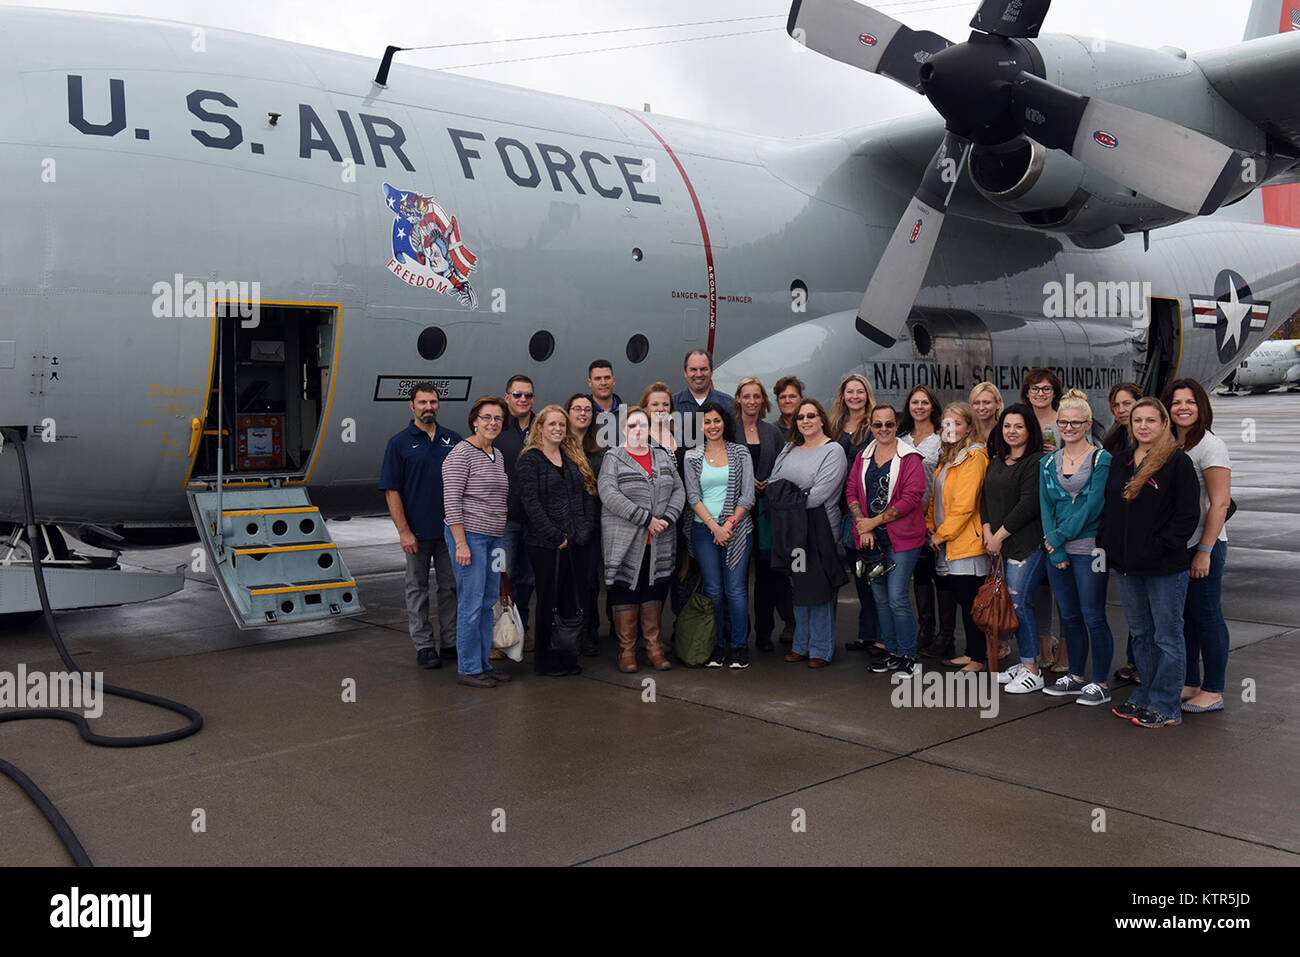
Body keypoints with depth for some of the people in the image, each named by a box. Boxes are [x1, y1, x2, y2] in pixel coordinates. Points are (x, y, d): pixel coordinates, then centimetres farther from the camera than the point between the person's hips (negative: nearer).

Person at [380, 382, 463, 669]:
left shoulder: (453, 439, 6)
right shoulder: (400, 443, -4)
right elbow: (391, 491, -6)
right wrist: (403, 531, -12)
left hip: (450, 528, 3)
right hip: (417, 531, -3)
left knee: (451, 586, 10)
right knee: (418, 589, 6)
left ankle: (452, 641, 20)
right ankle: (424, 645, 14)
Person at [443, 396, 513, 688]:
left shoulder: (498, 455, 14)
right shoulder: (462, 454, -10)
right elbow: (451, 501, -15)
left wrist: (504, 537, 17)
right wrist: (461, 543, -19)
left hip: (494, 537, 8)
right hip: (468, 534, -8)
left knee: (489, 601, 12)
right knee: (471, 603, -5)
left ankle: (483, 663, 21)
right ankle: (468, 668, 4)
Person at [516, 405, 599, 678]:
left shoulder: (575, 457, 15)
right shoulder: (529, 459, -4)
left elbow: (588, 495, 13)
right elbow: (531, 503, -12)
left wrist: (586, 529, -1)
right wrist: (555, 536, -15)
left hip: (576, 542, 5)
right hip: (545, 543, -5)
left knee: (574, 599, 7)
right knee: (549, 600, 1)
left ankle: (568, 656, 17)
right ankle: (545, 660, 13)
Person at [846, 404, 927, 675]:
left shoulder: (909, 458, -5)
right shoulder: (862, 457, 12)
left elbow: (911, 498, -13)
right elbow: (852, 492, 8)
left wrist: (875, 521, -12)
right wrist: (863, 527, -6)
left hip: (901, 538, -5)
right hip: (870, 538, 5)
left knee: (897, 597, -8)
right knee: (880, 597, 11)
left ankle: (908, 656, 5)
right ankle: (892, 652, 22)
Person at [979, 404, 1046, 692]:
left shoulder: (1035, 462, -8)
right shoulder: (996, 462, 16)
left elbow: (1029, 505, -14)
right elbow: (985, 498, 16)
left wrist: (1000, 535, -11)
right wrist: (987, 531, 1)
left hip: (1026, 544, -7)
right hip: (998, 545, 7)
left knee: (1019, 603, -9)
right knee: (1007, 603, 8)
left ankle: (1032, 671, 0)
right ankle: (1024, 663, 19)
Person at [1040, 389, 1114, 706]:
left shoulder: (1102, 459, -4)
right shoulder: (1049, 462, 11)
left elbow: (1094, 504, -12)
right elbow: (1046, 506, 6)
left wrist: (1061, 536, -13)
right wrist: (1055, 551, -4)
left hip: (1089, 548, -5)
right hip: (1058, 550, 5)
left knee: (1093, 616, -2)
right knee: (1070, 616, 13)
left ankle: (1100, 684, 8)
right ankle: (1075, 677, 24)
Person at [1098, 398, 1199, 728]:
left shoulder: (1178, 462, -8)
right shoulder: (1120, 463, 13)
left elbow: (1187, 515, -12)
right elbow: (1108, 510, 19)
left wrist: (1159, 548, -17)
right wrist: (1105, 544, 7)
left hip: (1165, 567, -7)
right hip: (1126, 566, 7)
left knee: (1167, 637, 2)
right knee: (1141, 635, 16)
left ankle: (1165, 707, 10)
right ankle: (1145, 697, 28)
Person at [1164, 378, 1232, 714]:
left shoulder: (1210, 445, -11)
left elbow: (1220, 503, -16)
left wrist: (1204, 551, -19)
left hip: (1204, 545, -7)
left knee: (1206, 615, -1)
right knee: (1182, 615, 11)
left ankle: (1213, 692, 9)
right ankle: (1188, 683, 22)